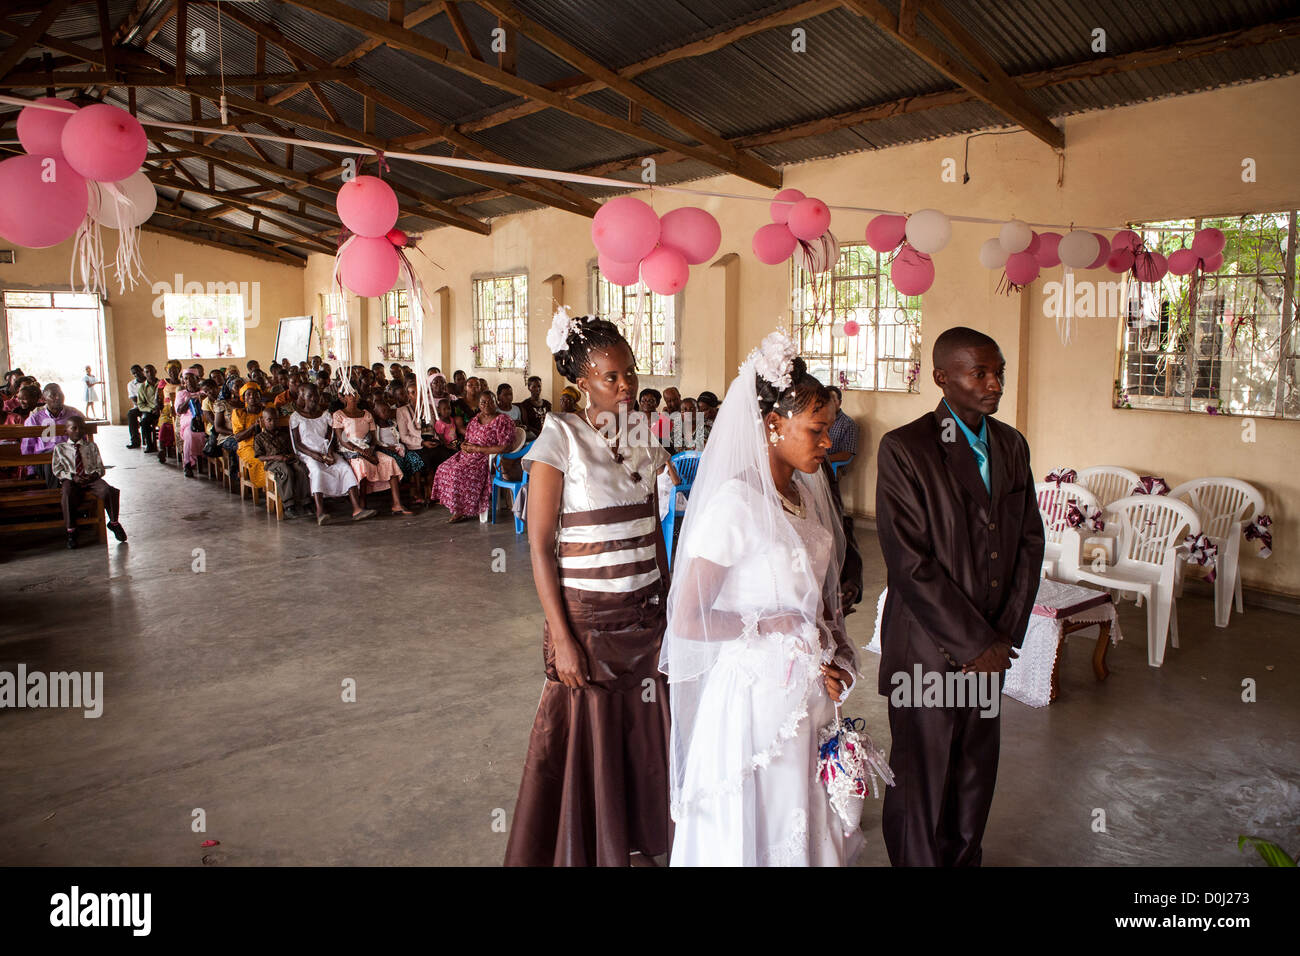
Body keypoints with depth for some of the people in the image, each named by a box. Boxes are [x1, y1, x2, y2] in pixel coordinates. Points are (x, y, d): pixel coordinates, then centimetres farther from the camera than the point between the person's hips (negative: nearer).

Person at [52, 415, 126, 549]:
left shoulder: (91, 446, 19)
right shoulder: (60, 448, 16)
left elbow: (100, 467, 14)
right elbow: (57, 470, 8)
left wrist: (95, 474, -10)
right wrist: (72, 476, -10)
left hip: (91, 479, 1)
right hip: (71, 481, -1)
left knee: (109, 490, -29)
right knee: (68, 496, -36)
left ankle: (114, 523, -7)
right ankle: (71, 531, -20)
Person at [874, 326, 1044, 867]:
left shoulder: (1012, 444, 7)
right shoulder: (903, 449, -14)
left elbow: (1030, 540, 7)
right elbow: (910, 563, -18)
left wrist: (1005, 635, -2)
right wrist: (975, 644, -14)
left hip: (991, 646, 6)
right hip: (929, 649, -6)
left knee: (977, 771, 18)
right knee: (922, 777, 8)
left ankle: (966, 859, 38)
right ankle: (918, 861, 29)